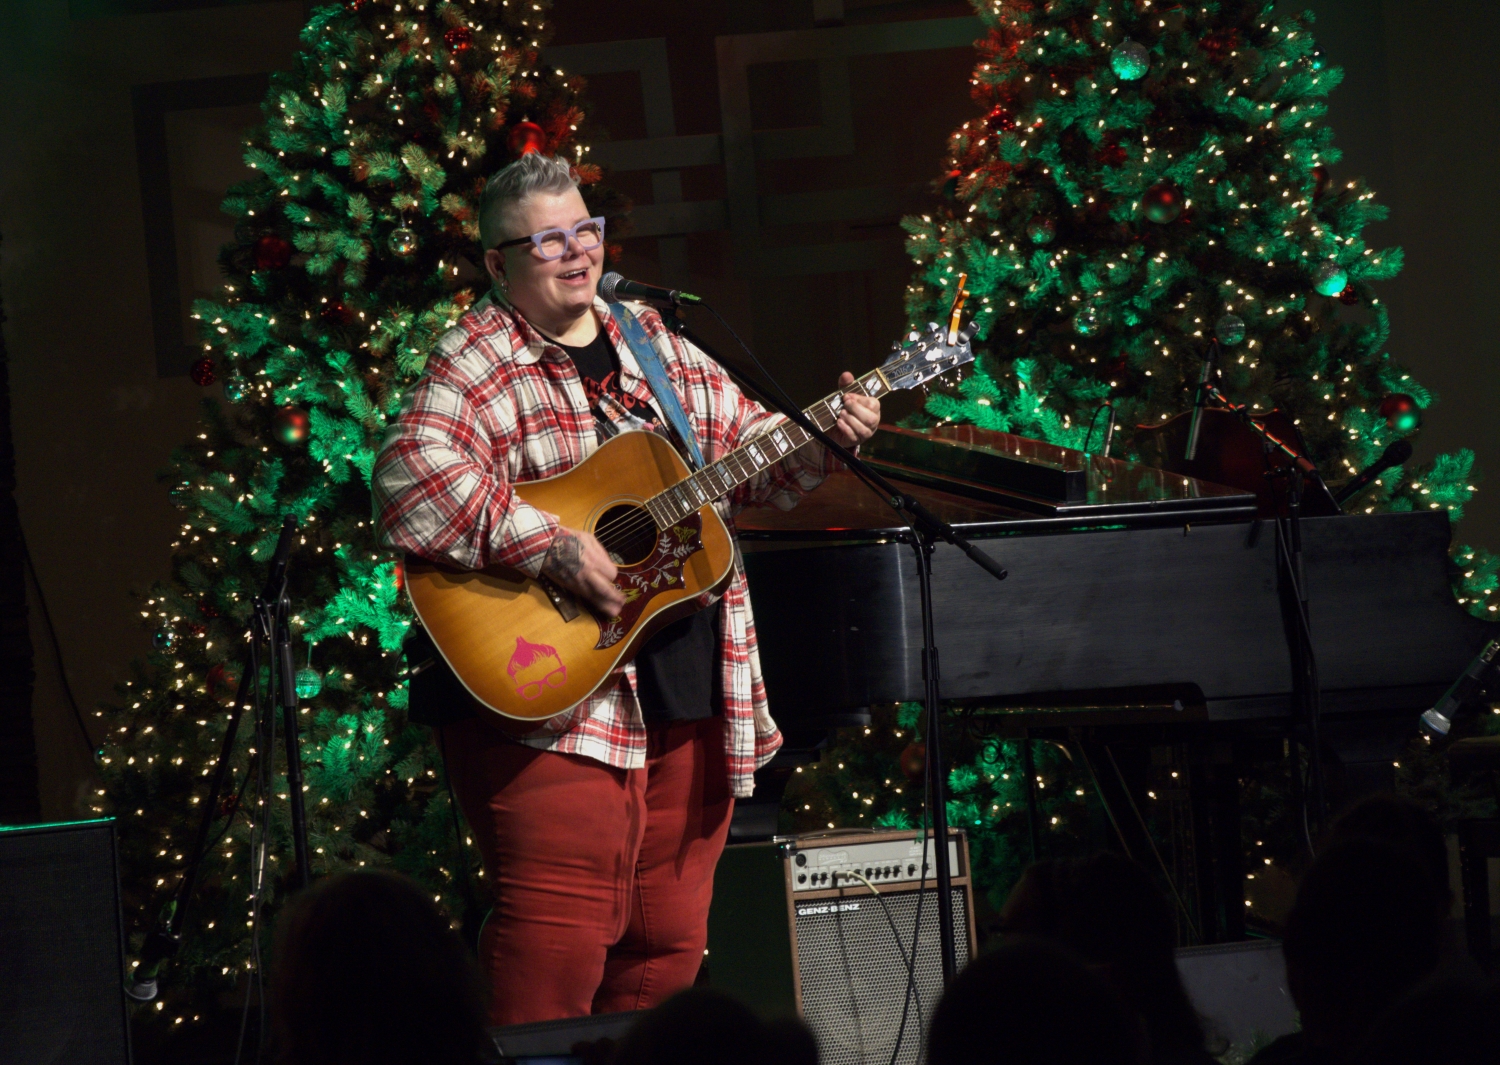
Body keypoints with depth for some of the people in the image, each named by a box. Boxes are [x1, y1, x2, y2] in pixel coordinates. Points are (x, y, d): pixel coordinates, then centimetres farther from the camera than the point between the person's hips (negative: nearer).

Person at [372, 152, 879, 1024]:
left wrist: (826, 441, 3)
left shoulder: (657, 348, 17)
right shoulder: (480, 365, -6)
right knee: (558, 943, -15)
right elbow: (411, 484, -22)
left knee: (670, 946, 10)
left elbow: (752, 452, 24)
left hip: (691, 693, 7)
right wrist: (552, 548, -24)